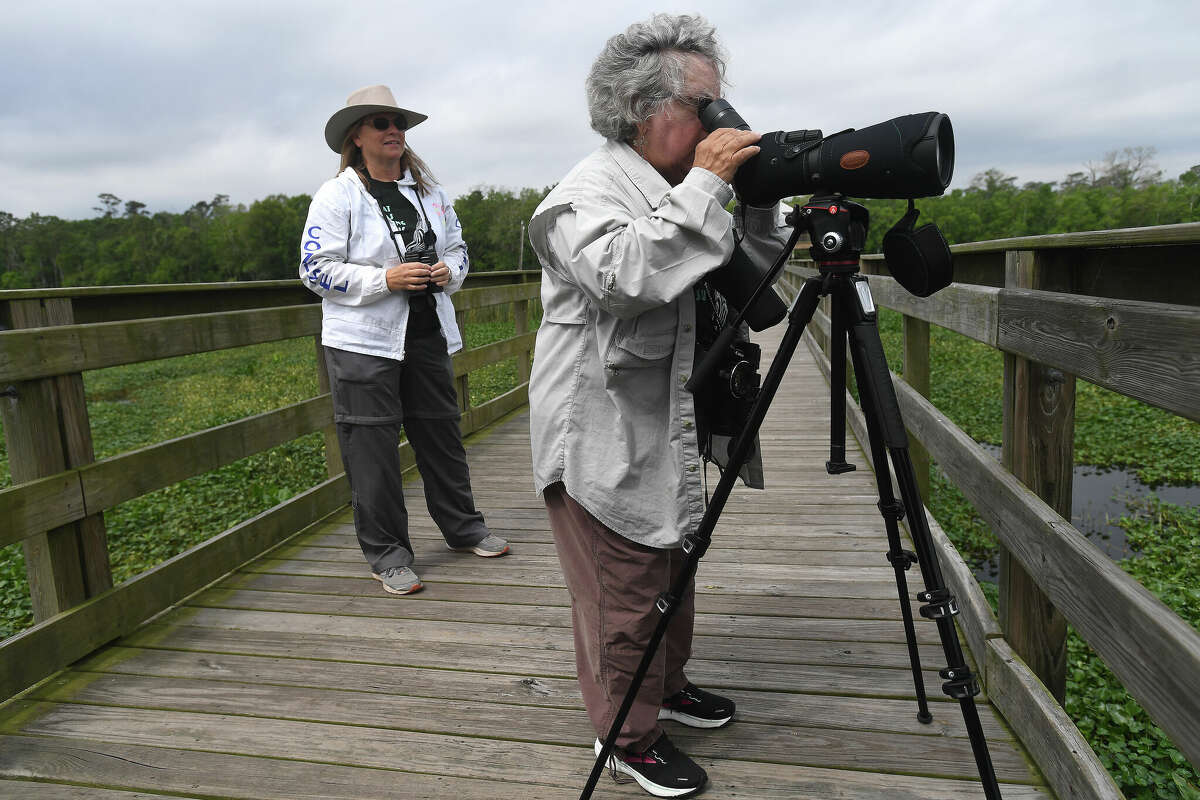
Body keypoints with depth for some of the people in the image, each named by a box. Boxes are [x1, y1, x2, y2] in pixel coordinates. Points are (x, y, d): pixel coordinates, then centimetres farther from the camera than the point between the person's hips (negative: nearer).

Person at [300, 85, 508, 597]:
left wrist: (447, 272, -3)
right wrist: (386, 278, -20)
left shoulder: (428, 190, 14)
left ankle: (463, 527, 32)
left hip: (427, 334, 6)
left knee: (440, 431, 14)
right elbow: (316, 269, -10)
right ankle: (387, 554, 13)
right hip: (364, 343, -5)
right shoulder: (336, 196, -5)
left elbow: (458, 248, 21)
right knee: (371, 445, -1)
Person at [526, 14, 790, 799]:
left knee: (674, 571, 23)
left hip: (668, 431, 9)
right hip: (603, 441, -9)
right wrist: (707, 185, -28)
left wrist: (755, 203, -3)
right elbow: (626, 275, -36)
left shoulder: (681, 190, 10)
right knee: (624, 595, 3)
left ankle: (668, 687, 45)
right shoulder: (589, 192, -15)